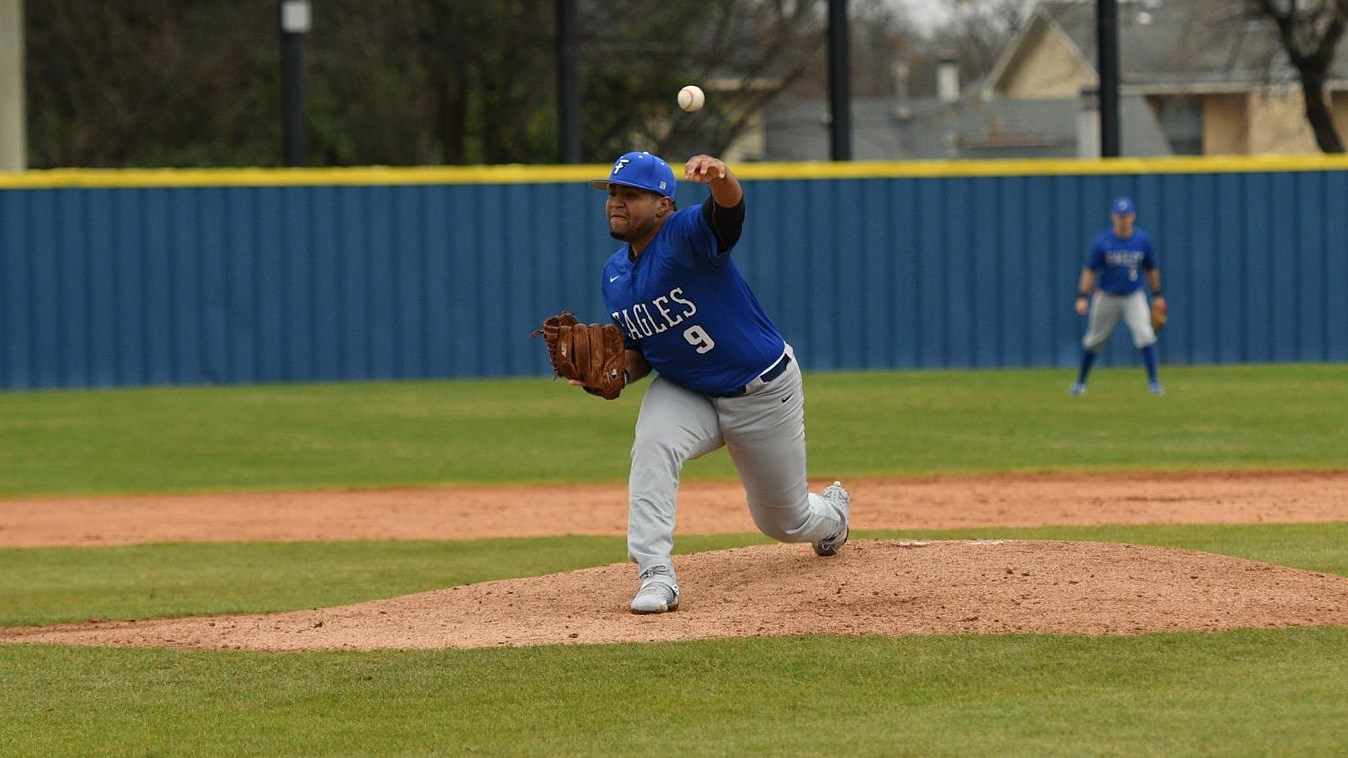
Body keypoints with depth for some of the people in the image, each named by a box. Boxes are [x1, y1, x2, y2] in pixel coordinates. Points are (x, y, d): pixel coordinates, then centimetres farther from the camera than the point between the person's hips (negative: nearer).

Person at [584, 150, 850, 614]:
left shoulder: (685, 235, -24)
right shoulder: (615, 274, -2)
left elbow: (728, 209, -48)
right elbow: (639, 355, 8)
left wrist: (719, 178, -73)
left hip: (763, 392, -4)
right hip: (685, 393, 5)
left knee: (784, 522, 12)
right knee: (652, 445, -31)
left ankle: (832, 512, 50)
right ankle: (656, 577, -33)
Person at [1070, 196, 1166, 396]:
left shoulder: (1143, 240, -5)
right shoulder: (1102, 241, -11)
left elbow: (1151, 269, 7)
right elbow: (1090, 270, -8)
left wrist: (1157, 295, 9)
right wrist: (1082, 297, -16)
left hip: (1134, 297, 0)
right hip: (1107, 296, 0)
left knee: (1145, 334, -16)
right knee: (1094, 340, 9)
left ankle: (1153, 381, -10)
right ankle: (1080, 382, 26)